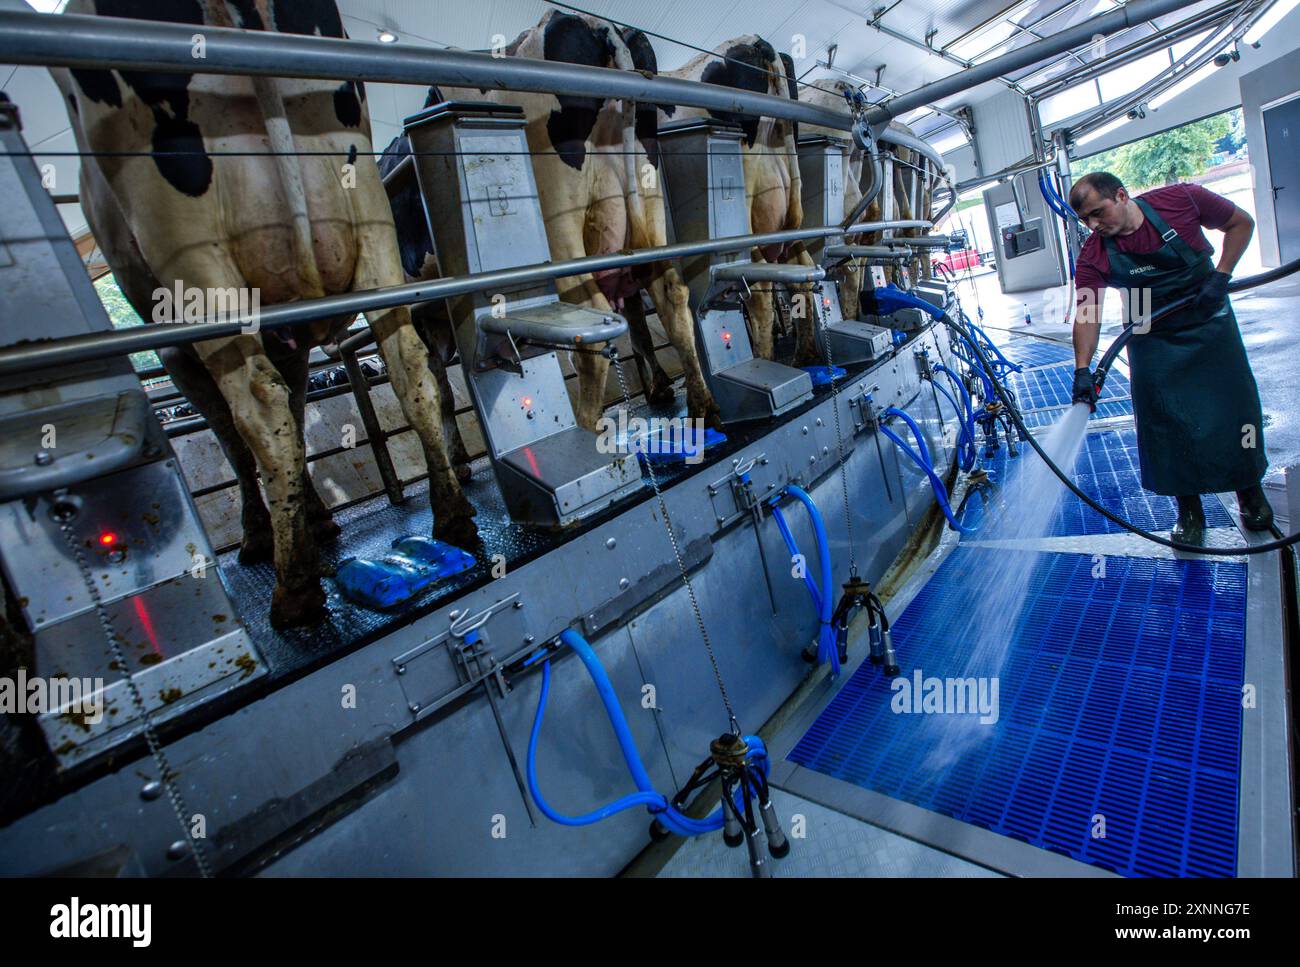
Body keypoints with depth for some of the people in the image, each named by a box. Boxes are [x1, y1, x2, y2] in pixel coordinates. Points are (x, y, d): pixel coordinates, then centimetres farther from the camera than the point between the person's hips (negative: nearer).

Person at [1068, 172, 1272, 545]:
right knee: (1166, 419, -2)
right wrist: (1083, 370, -36)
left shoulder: (1182, 199, -17)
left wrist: (1220, 277, -13)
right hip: (1153, 339, 0)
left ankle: (1250, 491, 30)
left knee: (1235, 404, 7)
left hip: (1210, 321, 0)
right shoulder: (1093, 255, -18)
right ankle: (1189, 510, 13)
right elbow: (1087, 313, -24)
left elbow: (1241, 223, -1)